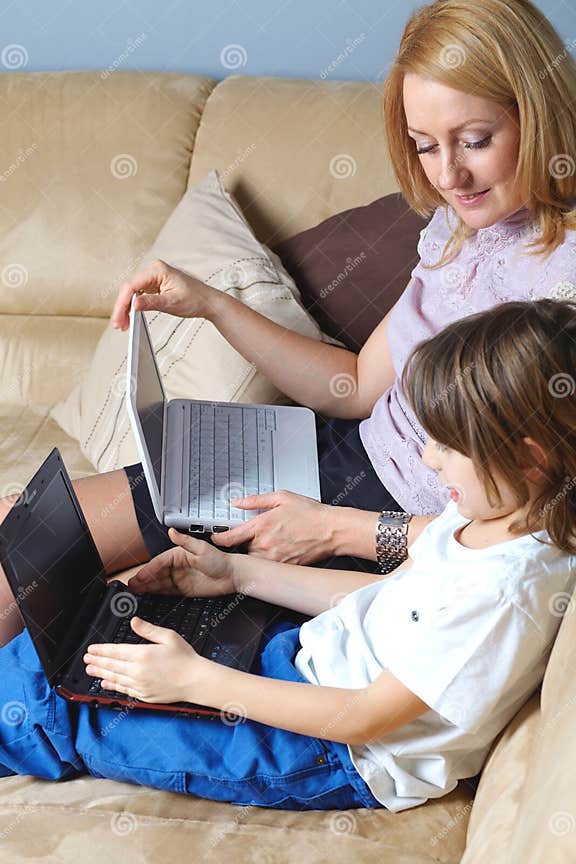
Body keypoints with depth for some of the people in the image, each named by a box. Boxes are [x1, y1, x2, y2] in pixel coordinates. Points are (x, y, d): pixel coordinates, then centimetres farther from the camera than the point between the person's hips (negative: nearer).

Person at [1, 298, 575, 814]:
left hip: (342, 761, -8)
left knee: (63, 717, -5)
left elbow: (365, 718, -26)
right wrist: (237, 573, 9)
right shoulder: (479, 513, -3)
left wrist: (196, 681, -24)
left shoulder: (505, 591, -31)